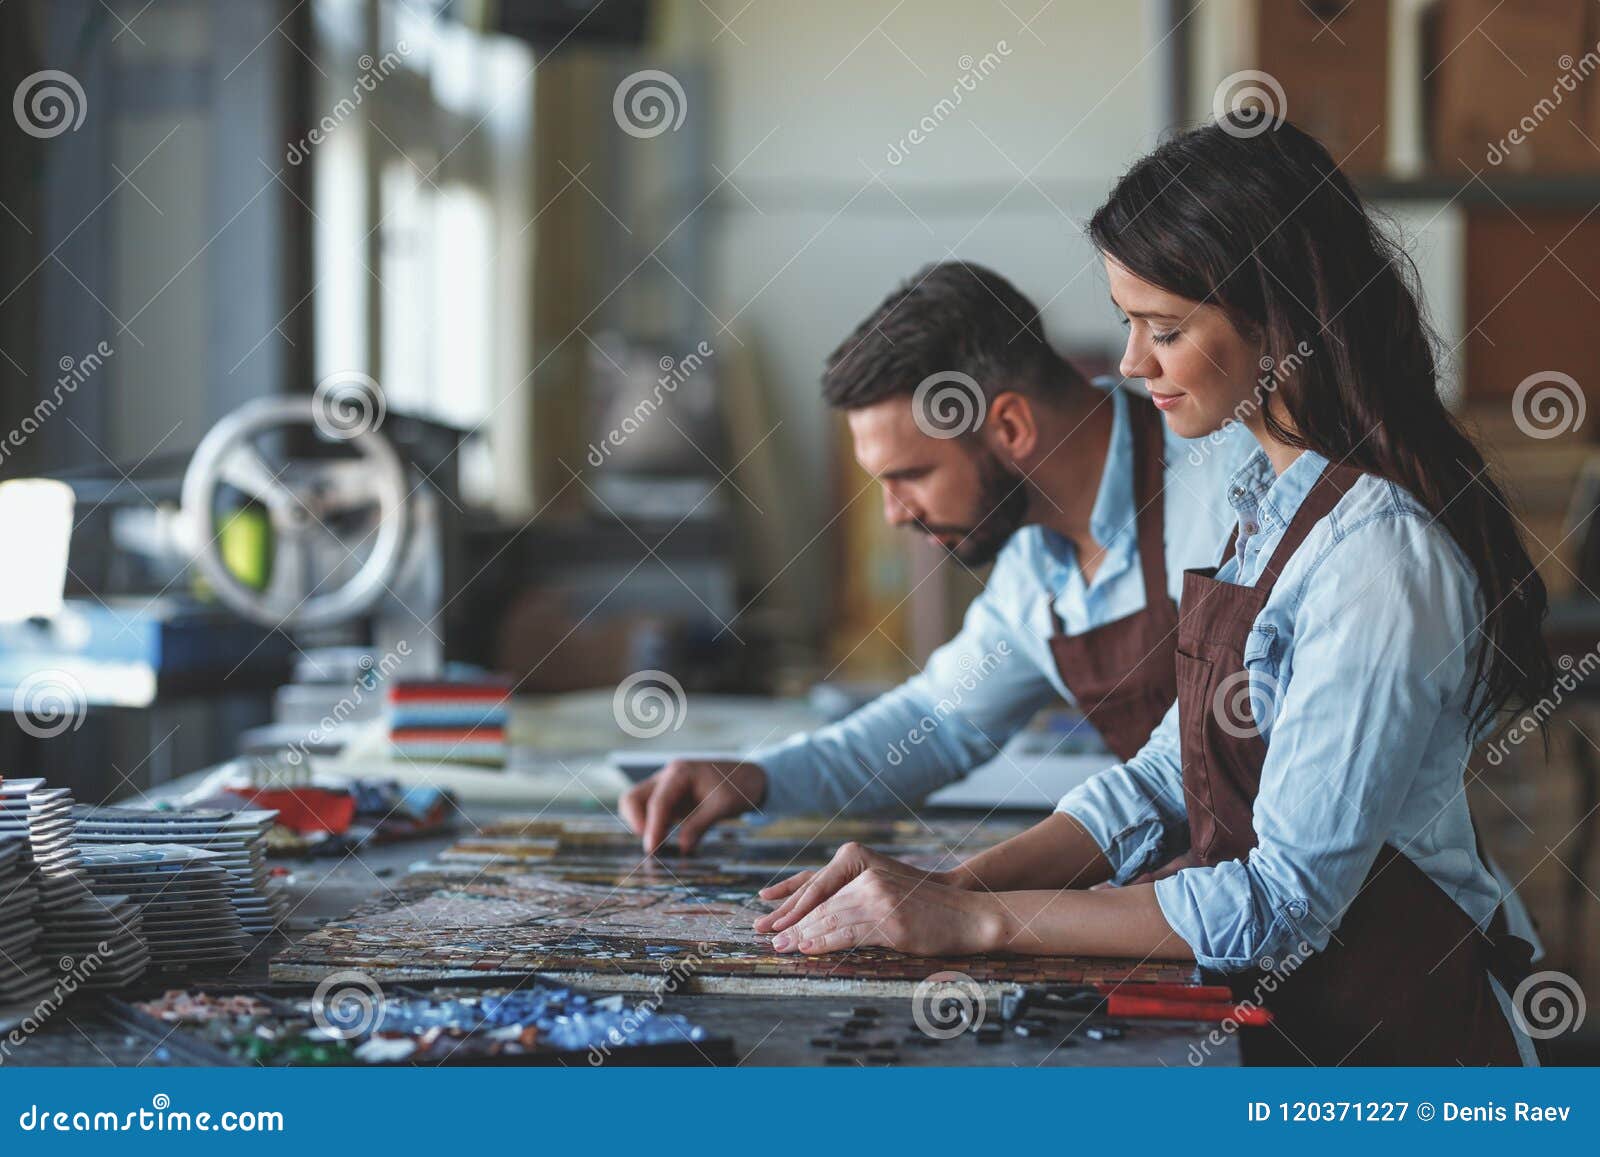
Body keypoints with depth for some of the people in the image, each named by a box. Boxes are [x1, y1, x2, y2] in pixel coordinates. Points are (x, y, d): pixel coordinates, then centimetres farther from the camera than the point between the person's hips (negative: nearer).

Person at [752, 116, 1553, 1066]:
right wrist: (950, 887, -1)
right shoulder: (1271, 501, 9)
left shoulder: (1378, 552, -19)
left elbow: (1287, 901, -21)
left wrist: (979, 920, -20)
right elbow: (1176, 776, 12)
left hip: (1383, 1041, -7)